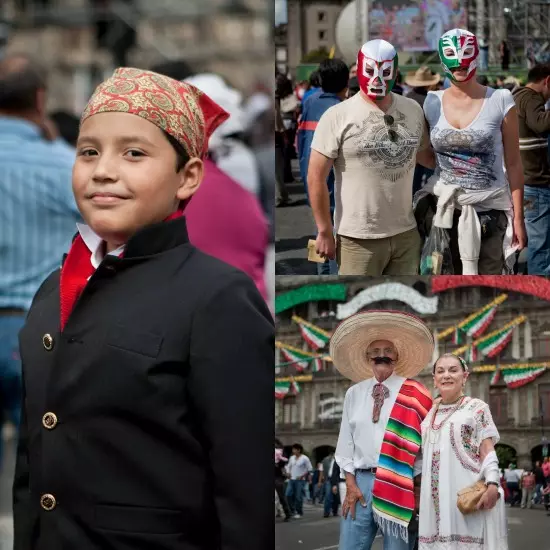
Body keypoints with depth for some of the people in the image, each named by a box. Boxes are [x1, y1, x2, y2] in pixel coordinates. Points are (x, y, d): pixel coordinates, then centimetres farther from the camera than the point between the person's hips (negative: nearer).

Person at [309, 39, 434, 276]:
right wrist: (325, 231, -7)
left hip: (406, 235, 5)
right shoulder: (338, 117, -9)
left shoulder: (413, 110, 6)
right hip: (359, 240, -5)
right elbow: (316, 177, -7)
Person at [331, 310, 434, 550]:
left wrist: (419, 487, -3)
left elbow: (424, 441, 0)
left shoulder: (415, 395, 0)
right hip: (361, 481, 3)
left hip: (401, 483, -3)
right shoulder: (354, 394, 11)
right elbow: (346, 442, 10)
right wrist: (351, 484, 2)